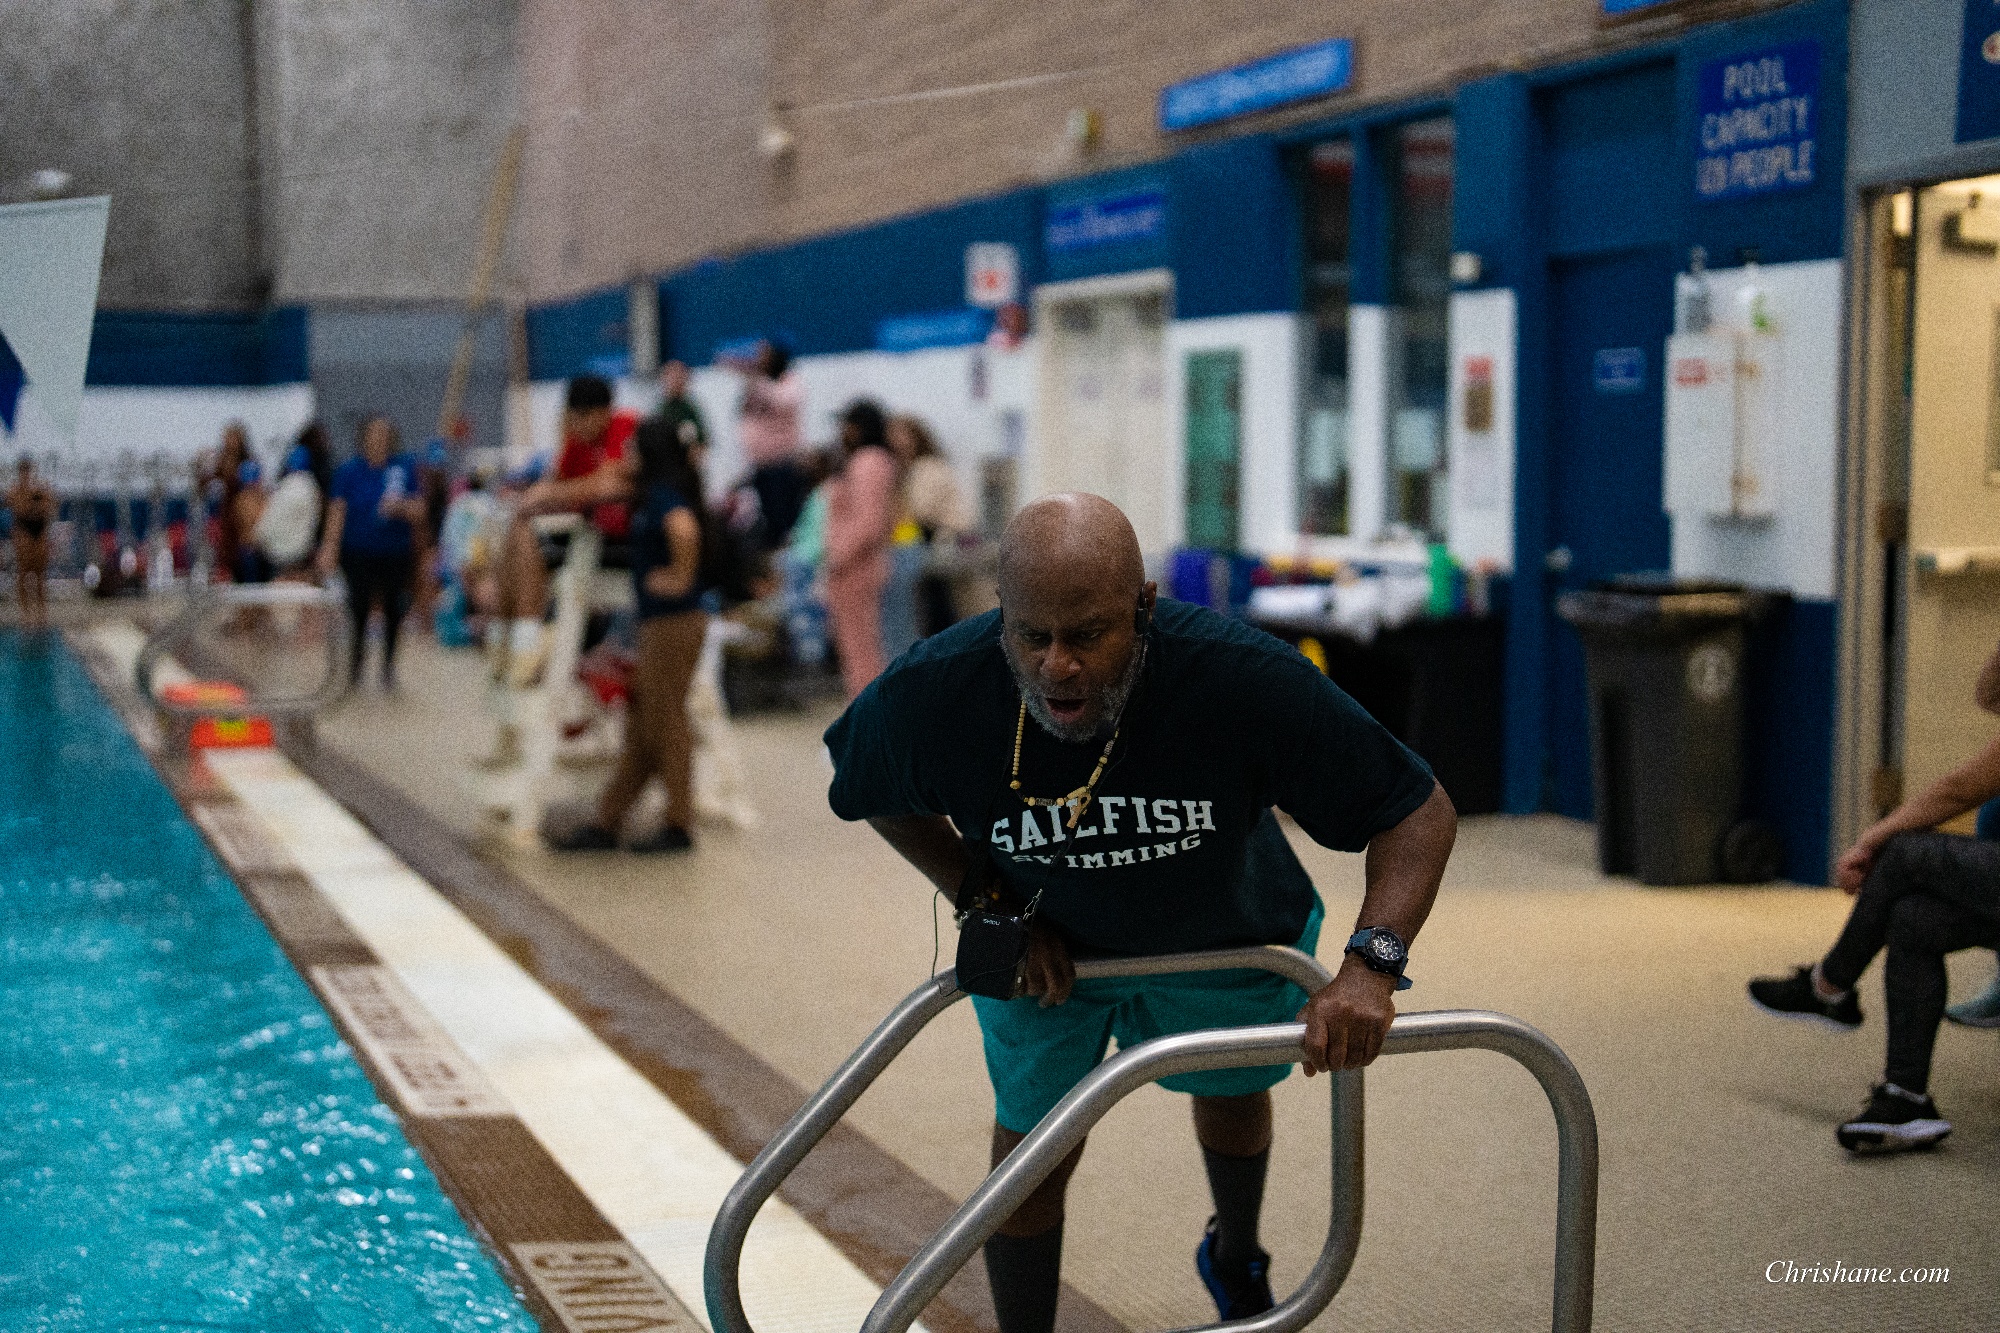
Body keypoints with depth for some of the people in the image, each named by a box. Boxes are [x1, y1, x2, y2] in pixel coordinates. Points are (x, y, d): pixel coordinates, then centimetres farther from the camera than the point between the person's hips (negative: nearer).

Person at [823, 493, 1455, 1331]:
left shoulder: (1243, 678, -41)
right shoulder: (933, 691, -36)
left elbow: (1421, 812, -31)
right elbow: (871, 789, -10)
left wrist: (1371, 964, -46)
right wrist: (991, 907, -19)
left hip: (1223, 937, 1)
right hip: (1043, 941, -1)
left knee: (1232, 1098, 26)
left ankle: (1237, 1260, 60)